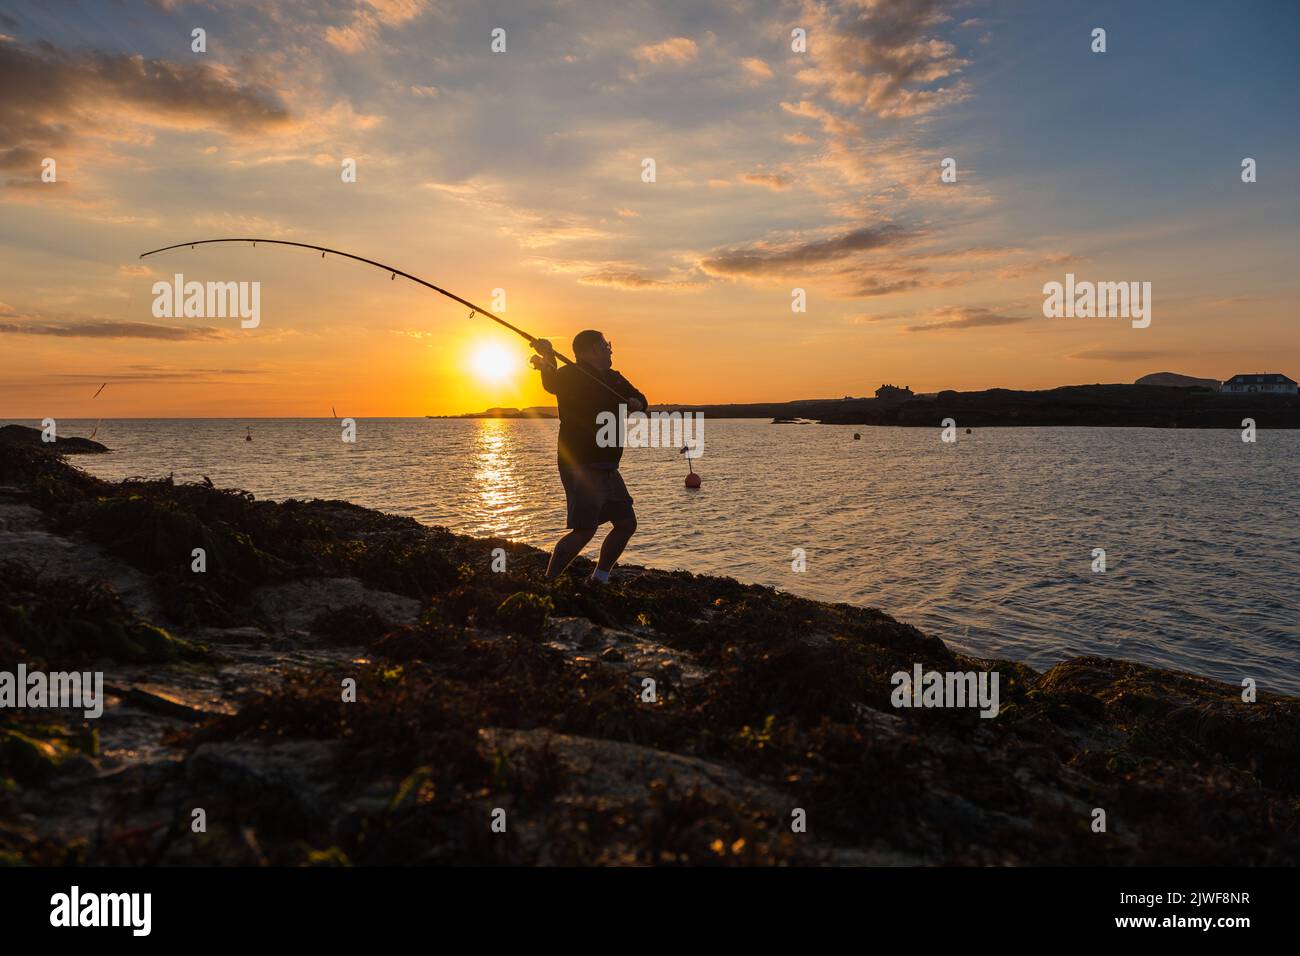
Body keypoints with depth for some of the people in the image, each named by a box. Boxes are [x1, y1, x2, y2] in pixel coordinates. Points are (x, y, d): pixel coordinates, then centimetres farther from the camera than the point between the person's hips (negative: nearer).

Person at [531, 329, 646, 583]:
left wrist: (635, 403, -7)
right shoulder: (572, 376, -10)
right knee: (585, 530, -17)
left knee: (626, 523, 13)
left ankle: (599, 579, 27)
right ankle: (547, 582, -7)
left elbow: (641, 401, 18)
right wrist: (547, 361, -52)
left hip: (607, 467, 9)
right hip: (581, 466, -9)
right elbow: (552, 384, -30)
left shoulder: (613, 378, 15)